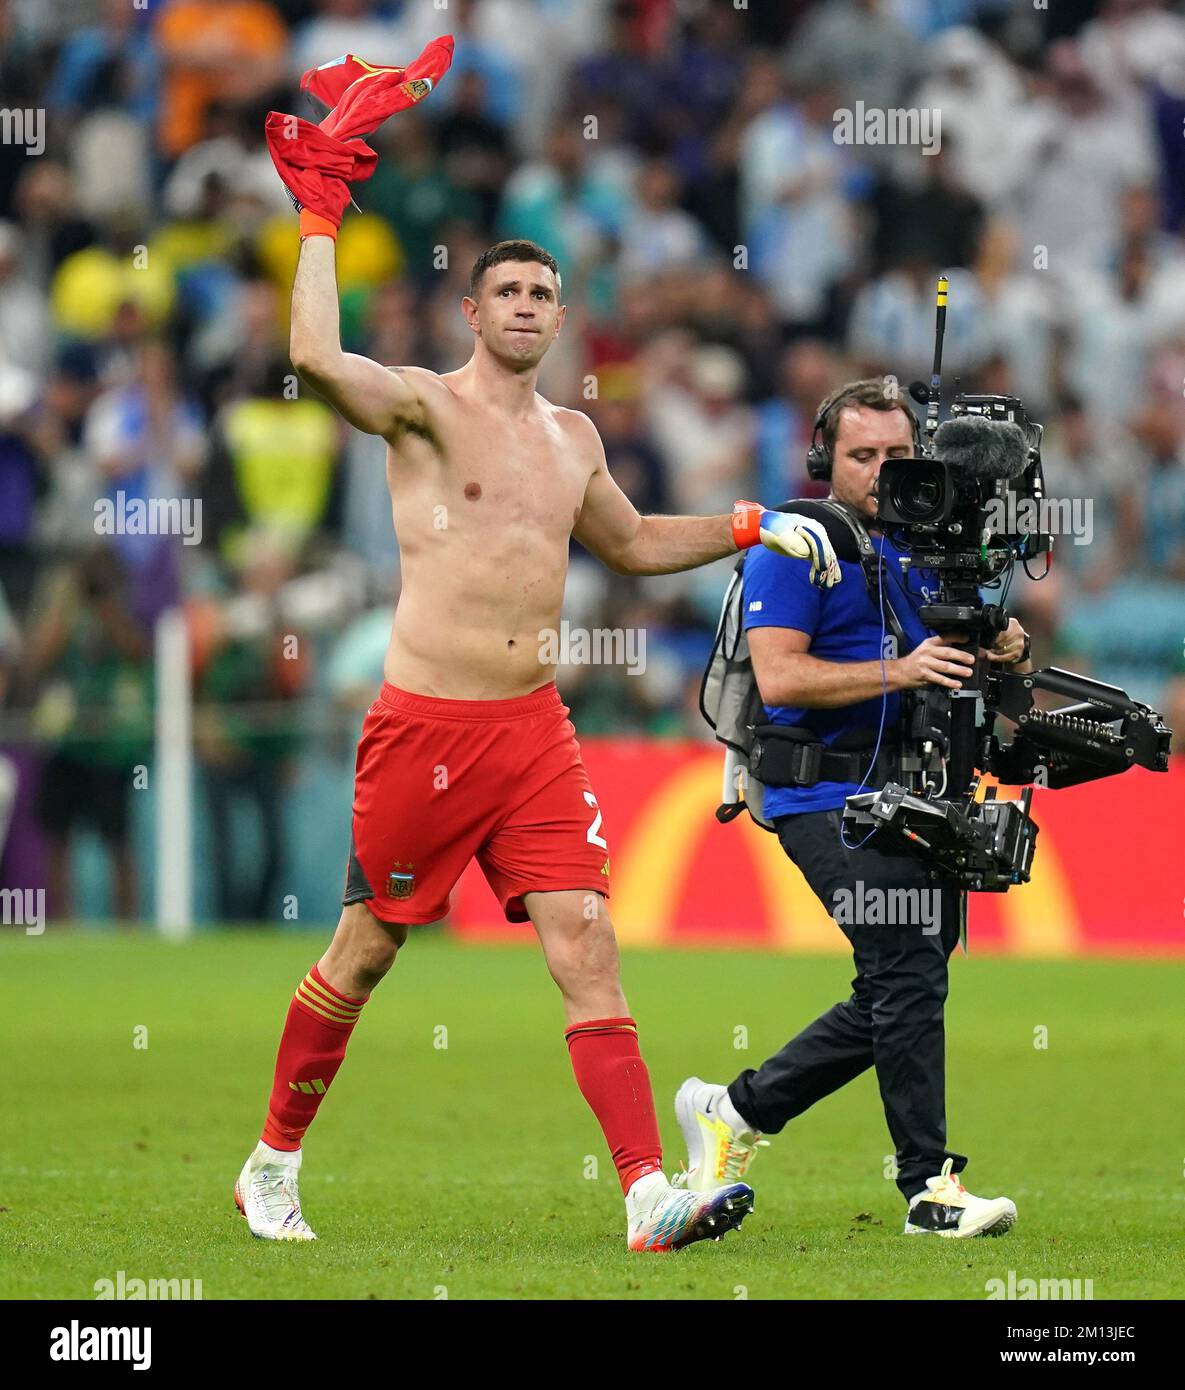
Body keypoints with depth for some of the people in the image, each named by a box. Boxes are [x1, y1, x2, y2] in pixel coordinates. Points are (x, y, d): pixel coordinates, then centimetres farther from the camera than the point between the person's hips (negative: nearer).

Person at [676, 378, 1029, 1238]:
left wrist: (1009, 650, -3)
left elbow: (977, 652, 22)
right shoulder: (794, 547, -4)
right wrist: (897, 672, -23)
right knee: (907, 968, -17)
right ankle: (930, 1184, -14)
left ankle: (734, 1110, 24)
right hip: (831, 794, -7)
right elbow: (777, 677, -15)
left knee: (900, 991, 9)